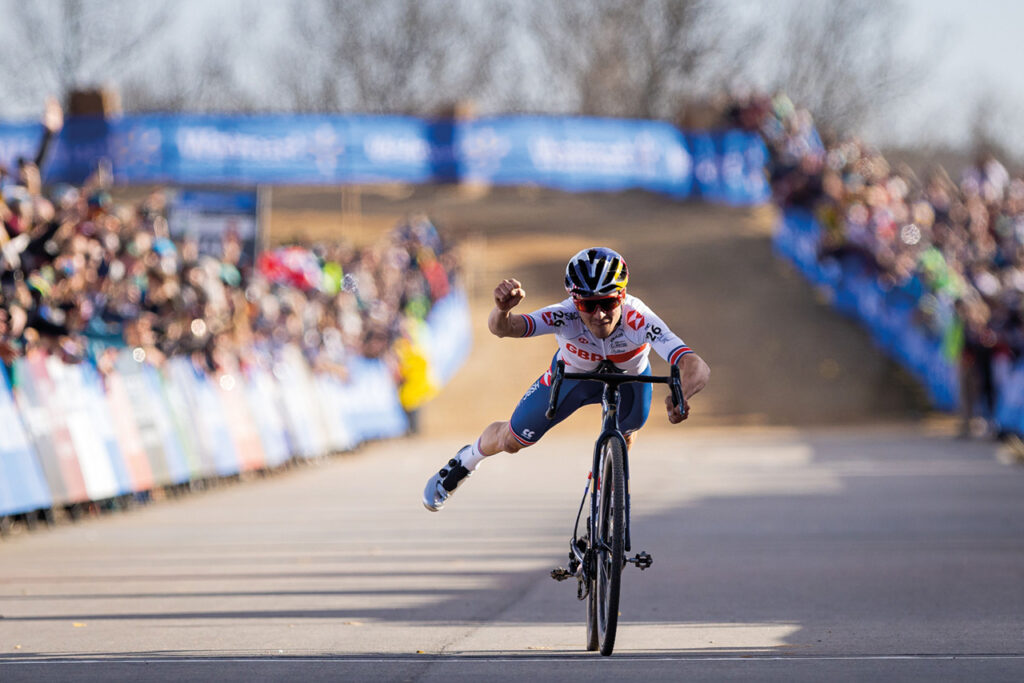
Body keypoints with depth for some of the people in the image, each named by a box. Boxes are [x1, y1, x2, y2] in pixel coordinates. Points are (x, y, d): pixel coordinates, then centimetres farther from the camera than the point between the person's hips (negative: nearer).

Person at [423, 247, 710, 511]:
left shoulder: (640, 321, -45)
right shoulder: (566, 316, -42)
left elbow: (697, 367, -56)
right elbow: (501, 328, -54)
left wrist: (680, 395, -78)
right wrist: (502, 309, -78)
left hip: (628, 378, 0)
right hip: (573, 375, 0)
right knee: (511, 441, 10)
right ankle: (464, 462, 44)